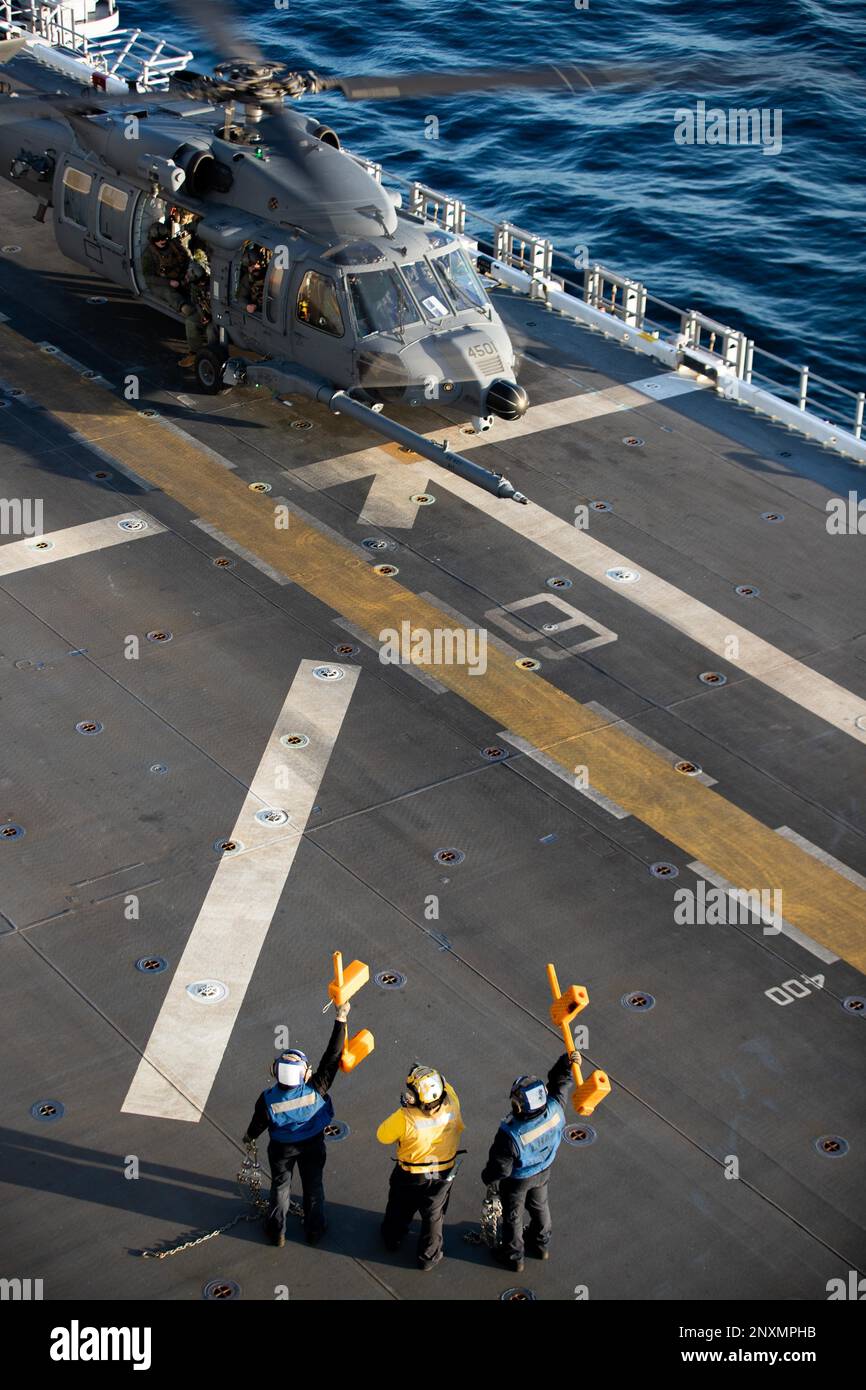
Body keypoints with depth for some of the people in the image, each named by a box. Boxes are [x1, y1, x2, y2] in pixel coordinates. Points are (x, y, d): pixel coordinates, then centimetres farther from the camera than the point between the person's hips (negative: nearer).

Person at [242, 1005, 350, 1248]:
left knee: (280, 1187, 24)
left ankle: (277, 1231, 42)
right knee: (313, 1186, 23)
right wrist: (341, 1020, -34)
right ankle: (314, 1230, 42)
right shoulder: (315, 1090, -38)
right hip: (313, 1145, 0)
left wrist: (249, 1136, 11)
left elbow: (258, 1124, -14)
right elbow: (332, 1057, -35)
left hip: (281, 1148, 0)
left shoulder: (268, 1100, -34)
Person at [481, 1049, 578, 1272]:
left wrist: (489, 1179, -7)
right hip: (543, 1171, 5)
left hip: (517, 1180, -5)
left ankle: (513, 1257, 47)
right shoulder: (555, 1110, -34)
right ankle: (541, 1245, 57)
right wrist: (567, 1063, -20)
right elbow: (560, 1082, -10)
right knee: (539, 1206, 32)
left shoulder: (510, 1136, -45)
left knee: (512, 1215, 23)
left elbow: (500, 1168, -26)